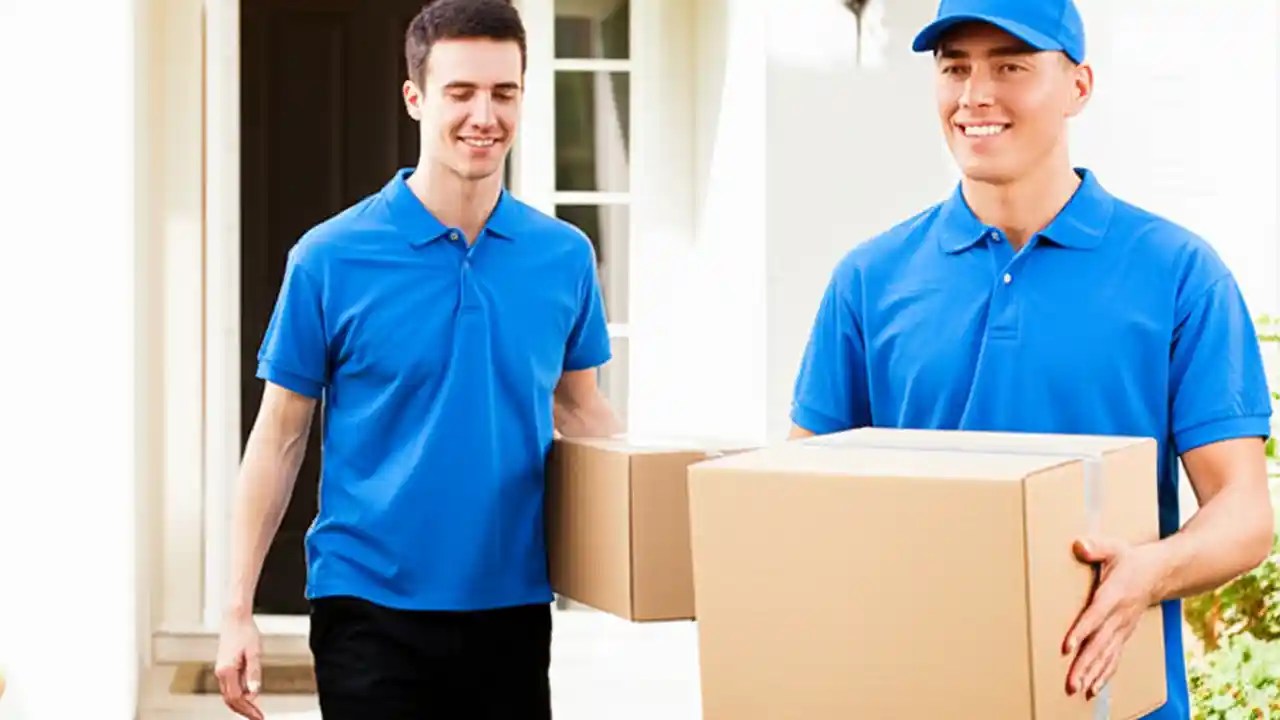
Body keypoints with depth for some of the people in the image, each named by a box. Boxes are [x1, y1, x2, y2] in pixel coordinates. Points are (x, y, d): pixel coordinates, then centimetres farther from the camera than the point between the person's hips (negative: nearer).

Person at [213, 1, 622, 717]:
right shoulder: (332, 257, -5)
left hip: (514, 604, 3)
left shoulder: (565, 255, 3)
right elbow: (280, 435, -1)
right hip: (372, 605, -3)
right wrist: (239, 611, -4)